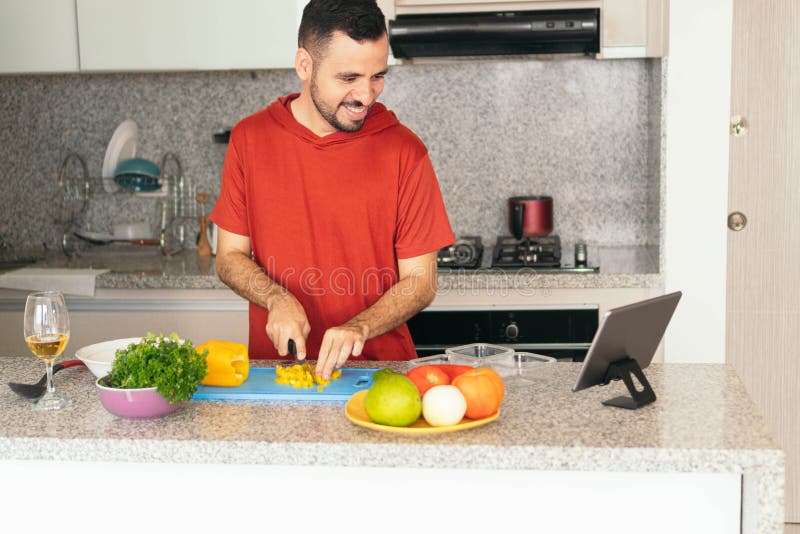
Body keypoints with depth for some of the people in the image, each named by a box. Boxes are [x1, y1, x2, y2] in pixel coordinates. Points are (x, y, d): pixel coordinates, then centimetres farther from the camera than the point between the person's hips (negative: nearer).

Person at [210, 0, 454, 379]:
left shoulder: (404, 151, -4)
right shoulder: (249, 139, 1)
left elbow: (420, 282, -2)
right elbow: (230, 257, 6)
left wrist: (359, 327, -19)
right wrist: (277, 299, -14)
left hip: (378, 363, -1)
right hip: (274, 363, 2)